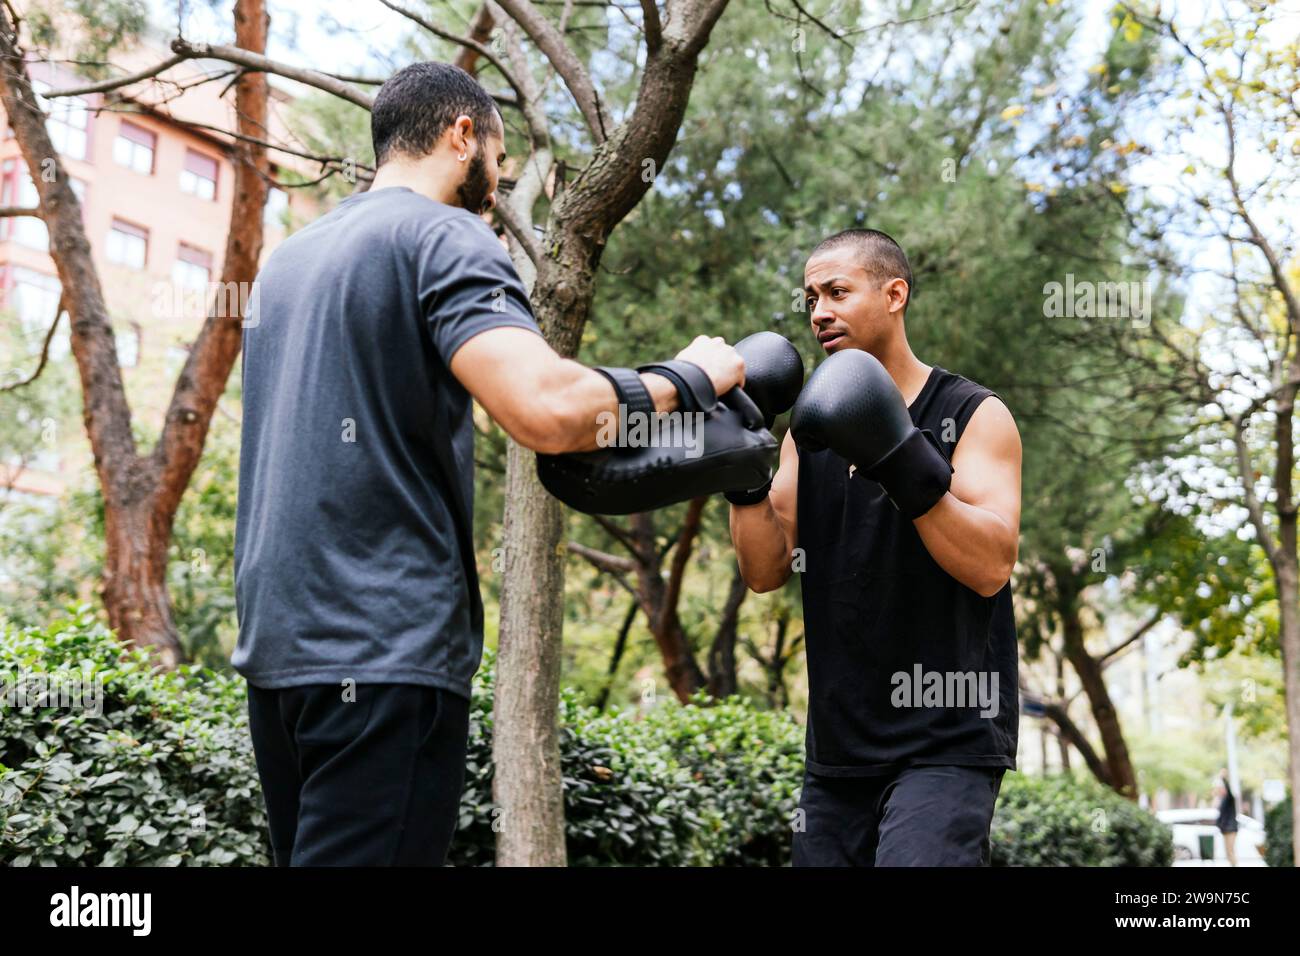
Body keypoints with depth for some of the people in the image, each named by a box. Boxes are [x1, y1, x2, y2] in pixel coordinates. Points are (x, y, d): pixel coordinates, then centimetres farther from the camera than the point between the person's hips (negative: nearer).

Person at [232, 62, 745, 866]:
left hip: (277, 640, 9)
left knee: (316, 844, 15)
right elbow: (548, 408, -23)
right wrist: (685, 378, -5)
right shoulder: (445, 237, -7)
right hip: (385, 649, -9)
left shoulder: (289, 258, 19)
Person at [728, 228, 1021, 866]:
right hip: (838, 742, 6)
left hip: (946, 741, -5)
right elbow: (767, 571, 5)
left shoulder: (973, 416, -4)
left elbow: (991, 567, -17)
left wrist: (905, 464, -27)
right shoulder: (812, 429, 11)